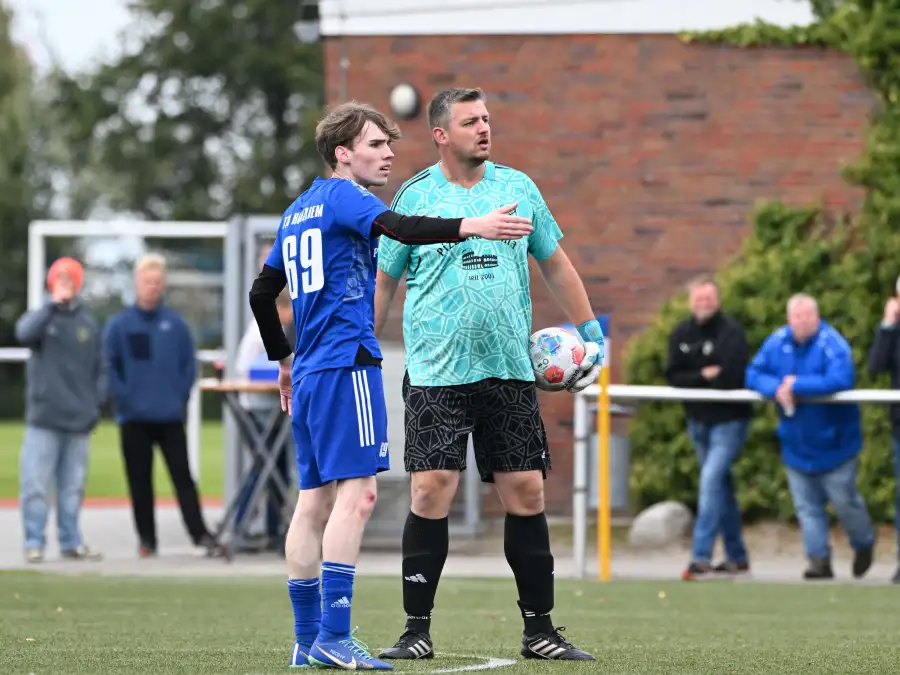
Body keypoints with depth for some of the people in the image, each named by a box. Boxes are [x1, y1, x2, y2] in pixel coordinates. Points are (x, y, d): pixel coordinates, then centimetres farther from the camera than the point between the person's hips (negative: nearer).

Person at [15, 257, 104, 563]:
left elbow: (99, 369, 12)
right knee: (36, 484, -5)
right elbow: (24, 333, -21)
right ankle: (34, 543, 0)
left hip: (79, 421, 2)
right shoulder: (41, 317, 2)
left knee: (72, 487, 8)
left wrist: (96, 404, 1)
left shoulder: (89, 325, 9)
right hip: (44, 418, -2)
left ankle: (71, 541, 15)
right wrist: (53, 304, -24)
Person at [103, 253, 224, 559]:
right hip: (134, 419, 0)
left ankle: (200, 534, -5)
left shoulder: (175, 323, 2)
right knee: (140, 482, 7)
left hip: (171, 417, 0)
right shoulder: (119, 325, -1)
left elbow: (189, 365, 6)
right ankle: (146, 539, 15)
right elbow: (111, 367, -1)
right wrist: (123, 400, -8)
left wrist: (180, 398, -3)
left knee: (183, 477, -2)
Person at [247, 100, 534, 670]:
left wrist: (285, 359, 34)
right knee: (356, 492, -13)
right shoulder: (344, 196, -6)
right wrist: (472, 227, -37)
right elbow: (399, 228, -26)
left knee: (315, 500, 8)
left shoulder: (299, 211, 21)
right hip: (347, 364, -10)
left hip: (309, 370, 10)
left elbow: (262, 293, 26)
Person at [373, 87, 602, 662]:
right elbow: (384, 282, 9)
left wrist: (591, 333, 13)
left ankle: (540, 630, 9)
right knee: (432, 493, -9)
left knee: (527, 493, 1)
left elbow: (555, 265, 17)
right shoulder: (415, 198, 2)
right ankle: (418, 631, -1)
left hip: (511, 371, 3)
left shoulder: (518, 187, 9)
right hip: (437, 373, -3)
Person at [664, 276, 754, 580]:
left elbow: (731, 377, -24)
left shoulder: (731, 332, -14)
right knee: (721, 486, 14)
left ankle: (701, 556, -20)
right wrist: (703, 376, -18)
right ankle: (737, 556, 23)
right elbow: (672, 375, -3)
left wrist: (692, 381, -10)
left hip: (728, 420, -7)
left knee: (711, 480, -18)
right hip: (698, 420, 7)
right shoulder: (681, 334, 4)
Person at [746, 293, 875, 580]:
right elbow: (753, 374, 1)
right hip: (796, 445, 5)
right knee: (807, 505, 3)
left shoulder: (832, 344, -17)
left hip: (833, 443, -5)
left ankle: (864, 544, 29)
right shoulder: (777, 342, 0)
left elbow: (840, 379, -32)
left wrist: (797, 385, -27)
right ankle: (819, 559, 7)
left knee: (844, 500, 4)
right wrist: (776, 388, -20)